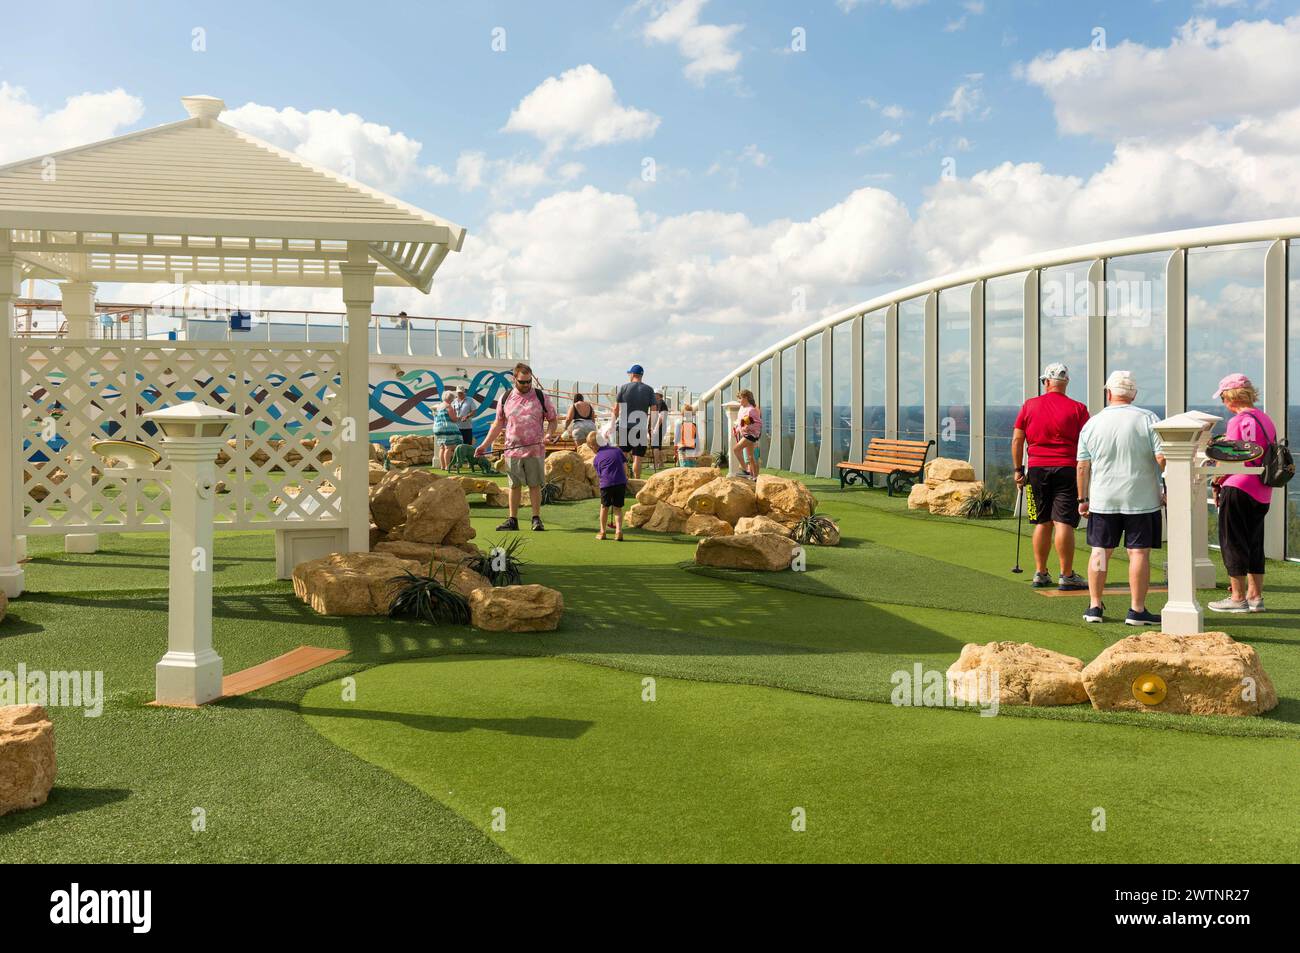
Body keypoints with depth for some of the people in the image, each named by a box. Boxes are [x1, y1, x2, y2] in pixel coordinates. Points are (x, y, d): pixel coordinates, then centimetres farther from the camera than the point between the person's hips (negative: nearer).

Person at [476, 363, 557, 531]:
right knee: (514, 485, 6)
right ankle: (512, 520, 11)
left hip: (535, 451, -2)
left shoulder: (541, 397, 2)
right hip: (512, 451, 2)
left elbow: (552, 419, 8)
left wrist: (549, 435, -12)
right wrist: (485, 444, 11)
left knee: (535, 485, 1)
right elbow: (498, 423, 14)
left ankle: (536, 519, 8)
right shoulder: (505, 399, 6)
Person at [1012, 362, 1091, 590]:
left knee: (1042, 523, 11)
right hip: (1067, 469, -3)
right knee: (1064, 523, -5)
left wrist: (1018, 469, 11)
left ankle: (1040, 573, 15)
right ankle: (1067, 576, -3)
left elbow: (1017, 439, 5)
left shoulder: (1030, 405, 6)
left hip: (1037, 469, 3)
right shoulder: (1077, 408, -1)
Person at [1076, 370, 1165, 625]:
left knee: (1100, 551, 9)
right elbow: (1162, 458, -10)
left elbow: (1083, 466, 5)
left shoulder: (1092, 423, 3)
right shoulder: (1148, 419, -4)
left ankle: (1094, 606, 12)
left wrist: (1082, 499, 13)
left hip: (1102, 499, 2)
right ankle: (1137, 610, 3)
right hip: (1141, 499, -2)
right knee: (1139, 552, 1)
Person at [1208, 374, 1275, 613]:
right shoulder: (1267, 420, 13)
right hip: (1262, 492, 8)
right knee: (1254, 544, 14)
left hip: (1238, 488, -8)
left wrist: (1216, 484, -1)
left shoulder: (1238, 421, -12)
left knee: (1232, 542, 0)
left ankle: (1238, 597, 2)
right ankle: (1255, 596, 17)